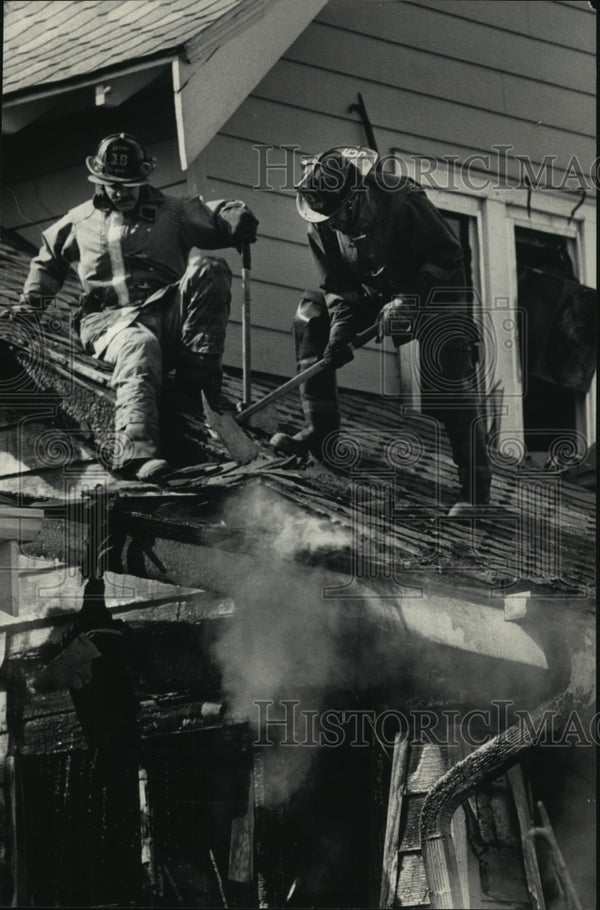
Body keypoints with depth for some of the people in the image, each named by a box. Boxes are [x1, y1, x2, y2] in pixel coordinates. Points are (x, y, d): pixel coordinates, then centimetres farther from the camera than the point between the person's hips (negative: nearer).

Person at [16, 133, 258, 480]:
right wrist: (32, 301, 25)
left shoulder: (171, 212, 18)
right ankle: (137, 449, -61)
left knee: (208, 270, -26)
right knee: (140, 347, -40)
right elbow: (49, 259, 36)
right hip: (111, 318, -1)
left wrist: (238, 220, -14)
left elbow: (218, 217, 10)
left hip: (168, 317, 1)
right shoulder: (81, 221, 21)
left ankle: (198, 369, -30)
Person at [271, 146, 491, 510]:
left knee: (450, 381, -22)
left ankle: (476, 487, -20)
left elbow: (448, 255, -23)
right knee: (312, 315, -7)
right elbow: (338, 283, -6)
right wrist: (341, 325, -23)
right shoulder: (324, 224, -12)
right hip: (375, 294, 6)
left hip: (434, 288, -6)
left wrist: (408, 301, -31)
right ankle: (322, 432, -5)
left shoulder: (404, 203, -30)